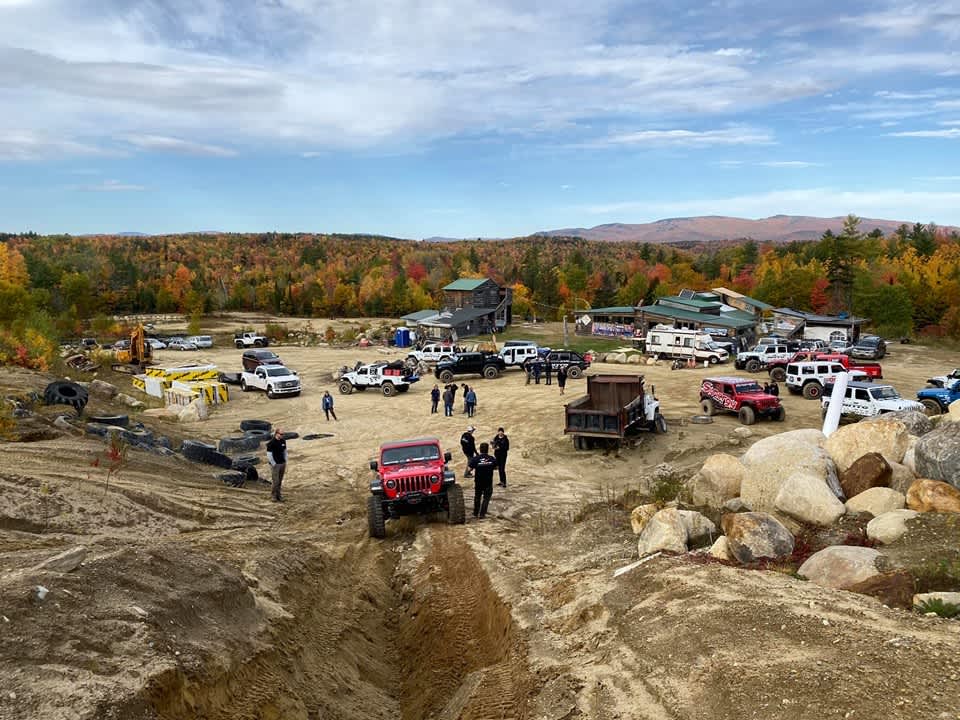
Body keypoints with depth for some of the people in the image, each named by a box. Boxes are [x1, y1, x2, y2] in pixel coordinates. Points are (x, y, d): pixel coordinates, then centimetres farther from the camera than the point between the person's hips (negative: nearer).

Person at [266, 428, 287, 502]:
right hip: (275, 465, -6)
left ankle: (278, 495, 22)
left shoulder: (283, 441, 4)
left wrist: (285, 462, 10)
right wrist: (274, 464, -12)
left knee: (280, 481, 11)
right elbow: (269, 455, -14)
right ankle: (273, 495, 15)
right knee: (276, 481, -2)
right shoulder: (271, 443, -15)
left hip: (282, 464, 6)